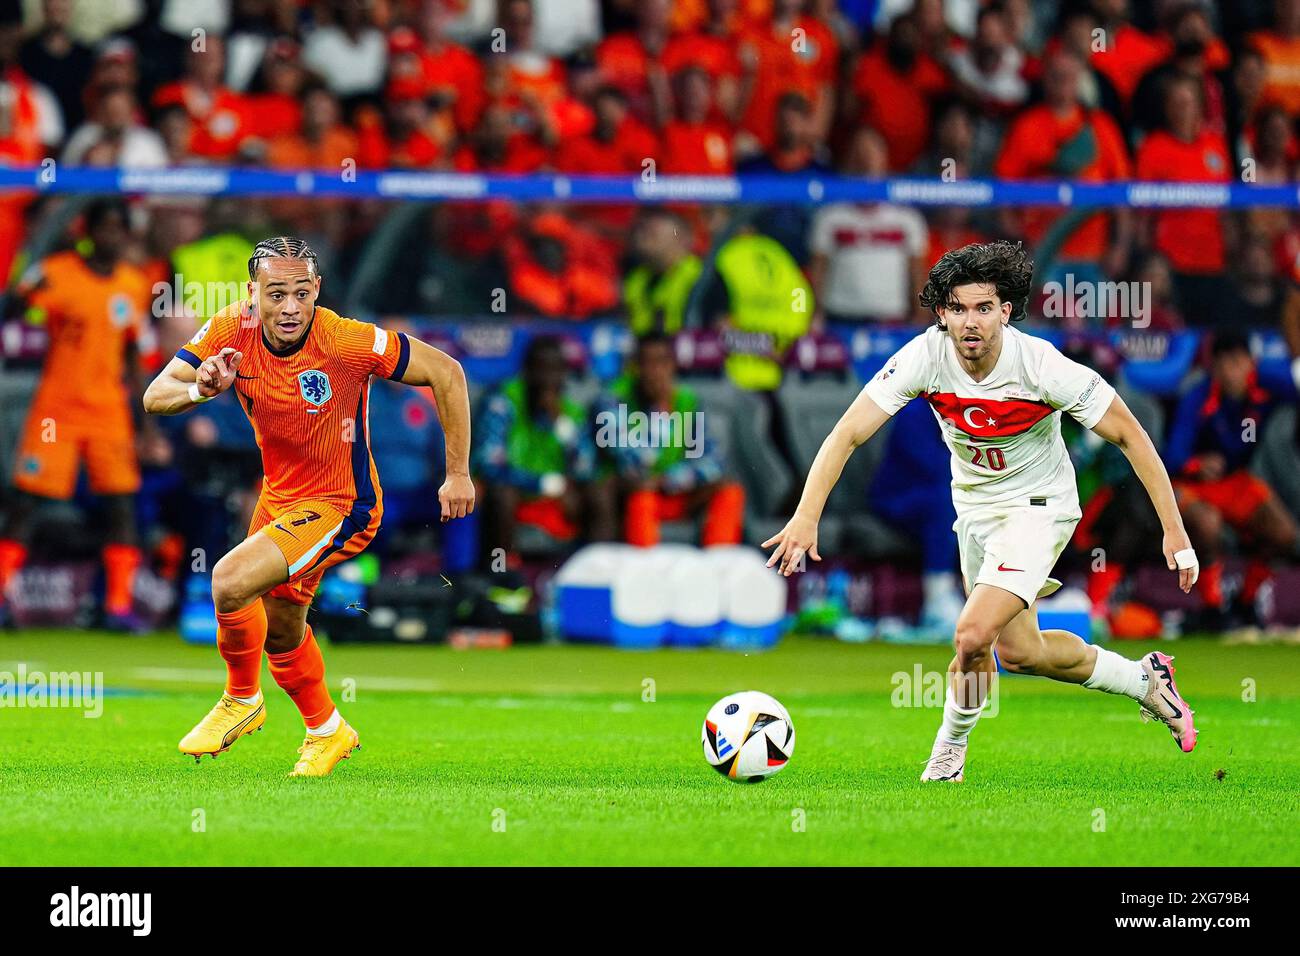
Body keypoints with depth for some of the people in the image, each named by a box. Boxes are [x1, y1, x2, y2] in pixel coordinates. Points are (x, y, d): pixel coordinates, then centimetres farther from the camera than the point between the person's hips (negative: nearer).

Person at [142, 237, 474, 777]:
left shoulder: (347, 342, -27)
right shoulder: (231, 331, -15)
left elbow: (446, 373, -18)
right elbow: (155, 398, -15)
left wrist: (458, 473, -15)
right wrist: (202, 389, -37)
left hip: (340, 506, -7)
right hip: (278, 498, 7)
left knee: (231, 581, -25)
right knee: (280, 630, 23)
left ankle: (243, 700, 1)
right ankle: (326, 732, 49)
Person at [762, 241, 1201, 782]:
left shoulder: (1043, 367, -28)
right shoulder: (924, 357, -21)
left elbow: (1128, 436, -17)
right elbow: (848, 433, -23)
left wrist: (1173, 530, -19)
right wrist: (807, 515, -37)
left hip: (1037, 506, -5)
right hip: (974, 507, 5)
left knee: (974, 636, -20)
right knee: (1018, 652, 16)